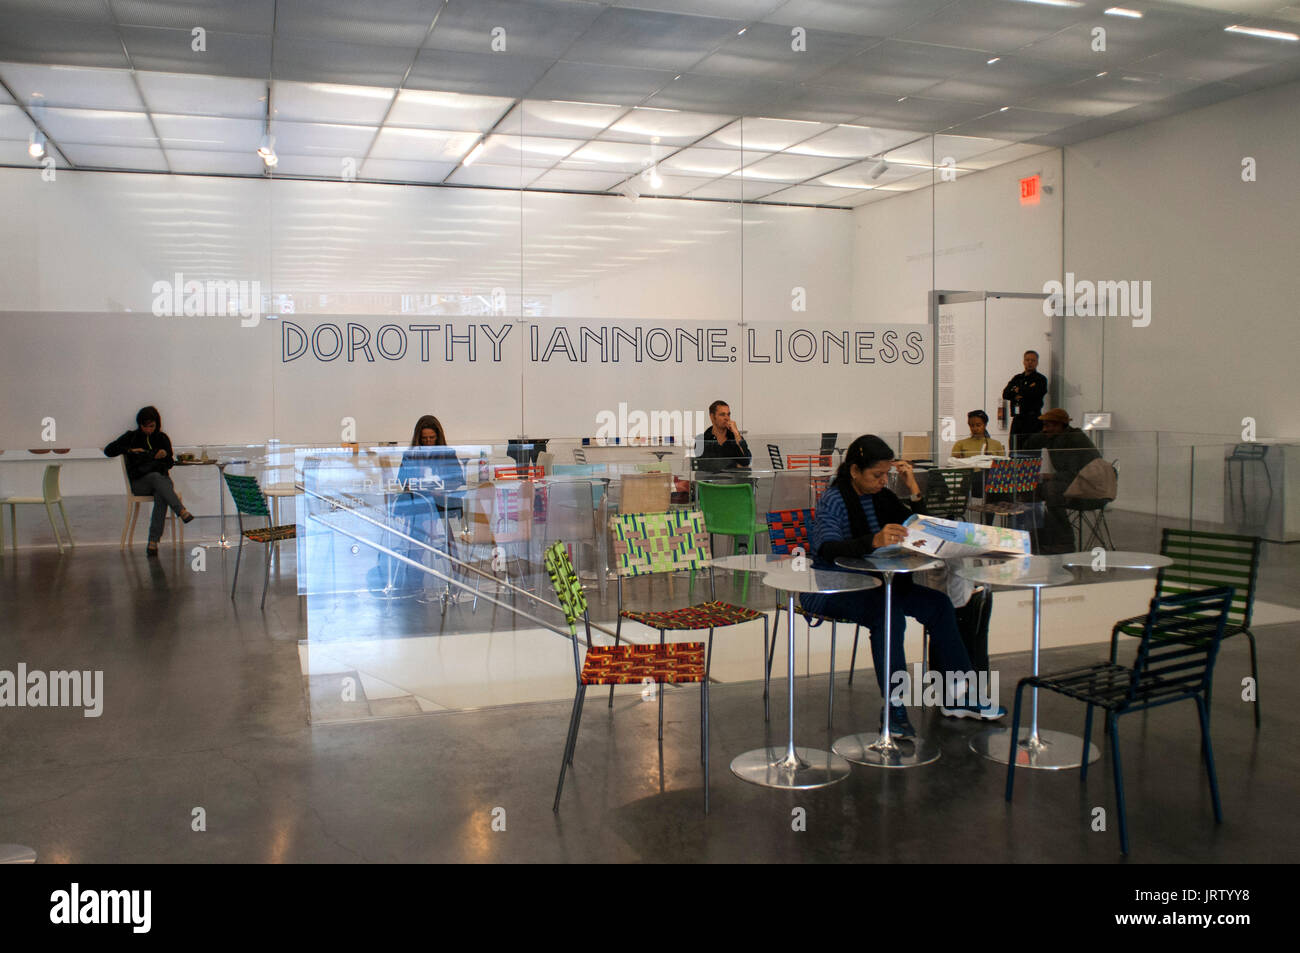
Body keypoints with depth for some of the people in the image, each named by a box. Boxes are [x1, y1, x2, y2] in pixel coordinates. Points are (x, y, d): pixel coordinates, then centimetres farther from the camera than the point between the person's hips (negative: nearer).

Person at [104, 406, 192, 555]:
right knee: (156, 477, -38)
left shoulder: (162, 438, 16)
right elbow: (108, 451, 6)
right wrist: (130, 450, -7)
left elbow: (169, 464, 15)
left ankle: (153, 541, -44)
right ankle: (182, 511, -53)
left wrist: (165, 456, -8)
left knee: (161, 495, -36)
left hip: (161, 478, 1)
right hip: (139, 482, -1)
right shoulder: (132, 437, 11)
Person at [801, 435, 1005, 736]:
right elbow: (826, 548, -32)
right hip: (831, 590, -7)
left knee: (938, 604, -10)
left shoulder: (881, 496, 8)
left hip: (872, 583, 7)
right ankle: (894, 711, -28)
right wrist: (874, 541, -49)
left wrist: (913, 489, -3)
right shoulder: (833, 500, -15)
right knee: (888, 614, -34)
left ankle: (958, 696, -1)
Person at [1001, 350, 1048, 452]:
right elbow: (1005, 394, 9)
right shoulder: (1017, 378, 20)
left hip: (1033, 420, -5)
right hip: (1017, 418, 5)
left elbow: (1034, 393, -13)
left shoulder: (1040, 379, 5)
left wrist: (1018, 390, 2)